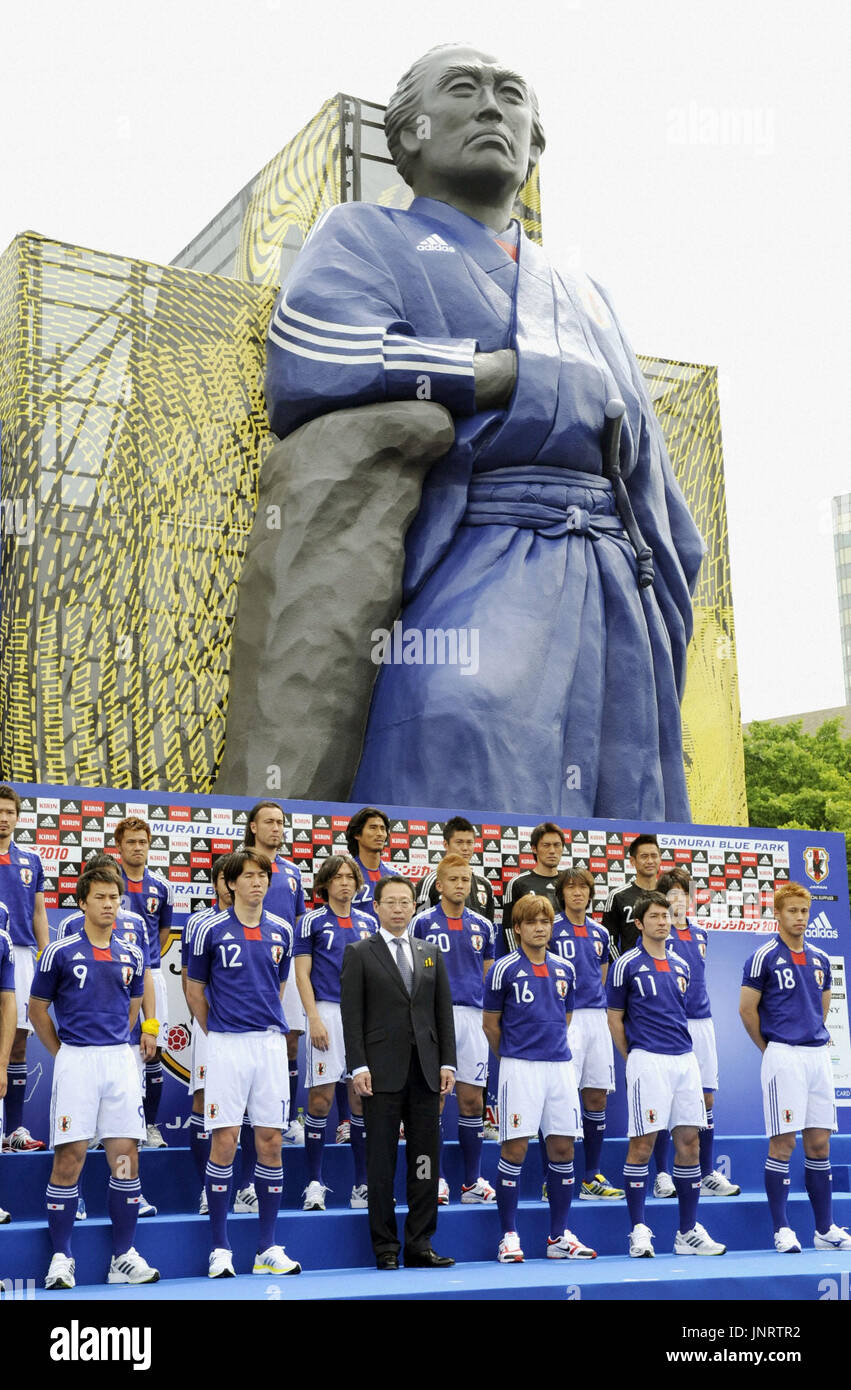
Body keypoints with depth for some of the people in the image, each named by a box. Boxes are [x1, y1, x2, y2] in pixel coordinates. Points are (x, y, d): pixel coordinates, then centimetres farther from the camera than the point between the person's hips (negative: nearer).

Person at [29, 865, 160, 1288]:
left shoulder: (131, 955, 9)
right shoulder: (60, 951, -1)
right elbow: (37, 1008, 5)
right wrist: (63, 1054, 3)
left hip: (120, 1059, 3)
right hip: (75, 1060, -3)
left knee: (126, 1155, 2)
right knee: (69, 1157, -3)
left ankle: (124, 1256, 11)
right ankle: (61, 1257, 8)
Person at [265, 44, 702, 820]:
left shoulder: (584, 299, 34)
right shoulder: (366, 239, 18)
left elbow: (653, 493, 28)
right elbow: (308, 369, -7)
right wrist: (511, 374, 1)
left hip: (615, 588, 5)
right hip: (467, 572, -5)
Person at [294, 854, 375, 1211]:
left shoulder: (367, 922, 14)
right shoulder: (312, 921, 2)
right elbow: (302, 973, -2)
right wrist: (314, 1019, -11)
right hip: (328, 1011, -4)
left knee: (362, 1099, 5)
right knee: (320, 1099, -5)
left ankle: (361, 1185, 13)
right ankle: (314, 1183, 5)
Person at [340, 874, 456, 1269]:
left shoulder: (430, 954, 14)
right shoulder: (359, 953, 2)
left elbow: (444, 1012, 12)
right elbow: (352, 1014, -4)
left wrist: (447, 1062, 4)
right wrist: (358, 1067, -11)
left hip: (425, 1073, 4)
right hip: (382, 1073, -4)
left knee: (425, 1160, 5)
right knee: (381, 1162, 2)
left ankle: (420, 1245, 13)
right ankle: (385, 1248, 10)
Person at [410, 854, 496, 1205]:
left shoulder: (482, 926, 12)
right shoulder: (423, 923, 1)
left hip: (472, 1016, 3)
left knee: (472, 1097, 4)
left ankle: (472, 1181, 13)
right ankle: (437, 1178, 8)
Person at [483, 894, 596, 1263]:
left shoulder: (565, 969, 9)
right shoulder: (504, 969, -4)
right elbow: (490, 1024, 3)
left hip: (559, 1065, 5)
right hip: (520, 1067, -5)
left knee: (563, 1148, 6)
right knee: (514, 1149, -4)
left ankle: (560, 1236, 16)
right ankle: (509, 1236, 6)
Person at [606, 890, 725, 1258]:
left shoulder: (680, 966, 14)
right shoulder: (626, 964, -2)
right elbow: (615, 1019, 1)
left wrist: (683, 1051, 14)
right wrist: (635, 1059, 2)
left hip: (685, 1059, 6)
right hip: (647, 1061, -6)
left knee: (688, 1141, 6)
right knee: (642, 1144, -4)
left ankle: (688, 1233, 14)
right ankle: (639, 1231, 4)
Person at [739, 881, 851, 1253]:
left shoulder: (820, 959, 13)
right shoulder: (764, 957, -6)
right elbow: (747, 1009, -4)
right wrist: (771, 1048, 3)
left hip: (818, 1053, 6)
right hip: (783, 1056, -6)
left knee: (819, 1142, 8)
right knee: (782, 1142, -5)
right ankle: (782, 1229, 1)